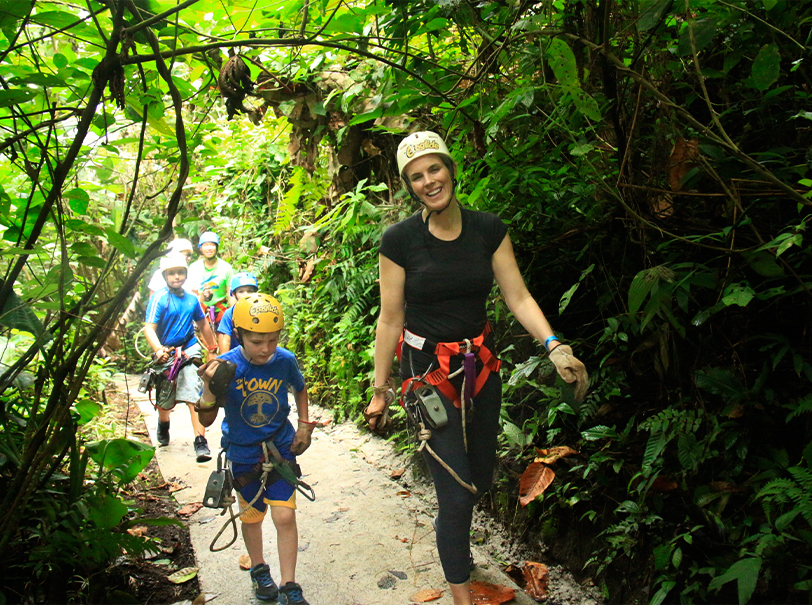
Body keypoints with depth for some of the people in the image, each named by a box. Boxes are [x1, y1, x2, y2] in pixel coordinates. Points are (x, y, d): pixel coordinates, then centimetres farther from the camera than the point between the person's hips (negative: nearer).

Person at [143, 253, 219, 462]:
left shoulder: (191, 299, 3)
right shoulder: (159, 298, -11)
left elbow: (202, 324, 19)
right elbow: (149, 328, -19)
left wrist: (213, 347, 27)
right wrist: (158, 350, -37)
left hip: (189, 350, 2)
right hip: (166, 354, -1)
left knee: (194, 397, -12)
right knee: (165, 400, 15)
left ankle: (200, 442, -9)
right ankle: (163, 424, 48)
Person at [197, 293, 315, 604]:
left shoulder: (285, 360, -14)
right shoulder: (226, 366, -21)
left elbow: (299, 389, 9)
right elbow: (206, 420, -18)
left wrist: (305, 424, 2)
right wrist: (210, 387, -35)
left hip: (280, 447, 0)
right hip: (243, 453, 0)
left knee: (284, 516, -5)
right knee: (252, 516, 16)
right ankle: (259, 570, 43)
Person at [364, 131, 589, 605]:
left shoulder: (489, 229, -3)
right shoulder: (400, 239, -11)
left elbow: (518, 297, -6)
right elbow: (390, 320, -6)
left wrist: (554, 346, -22)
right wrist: (379, 391, -2)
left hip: (480, 364, 4)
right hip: (428, 369, -4)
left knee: (482, 478, 17)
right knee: (457, 489, -2)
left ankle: (447, 530, 51)